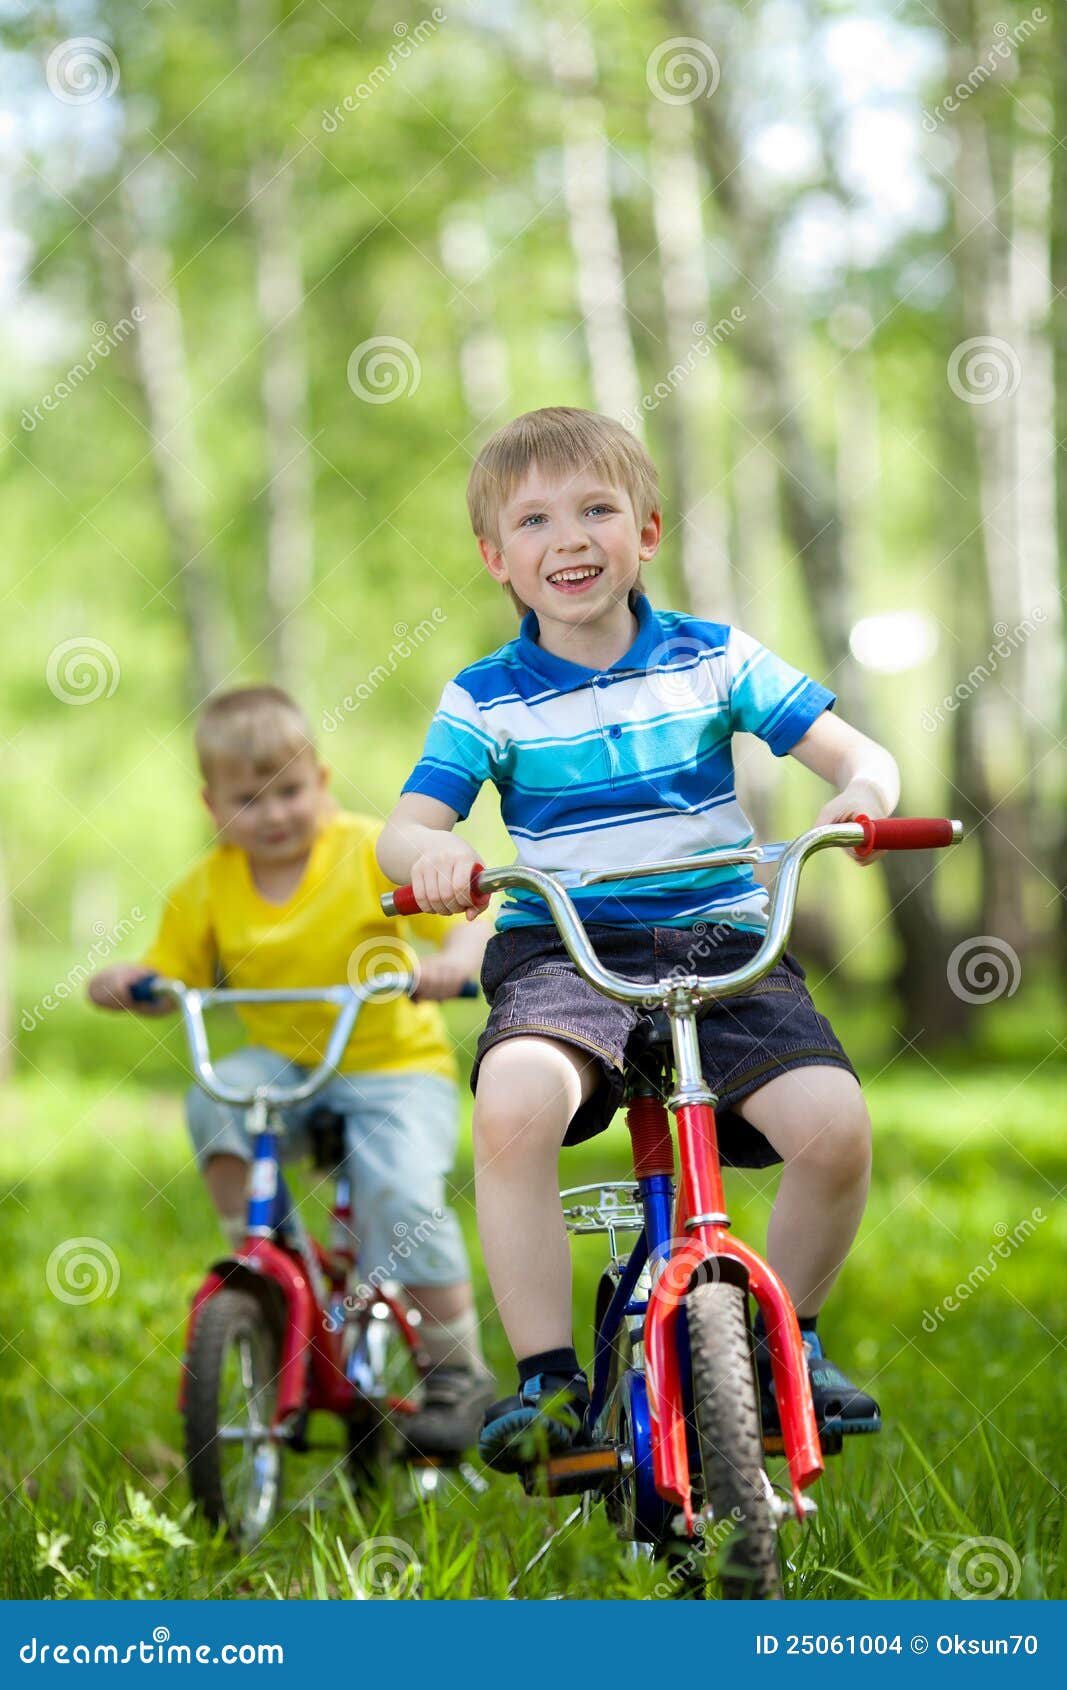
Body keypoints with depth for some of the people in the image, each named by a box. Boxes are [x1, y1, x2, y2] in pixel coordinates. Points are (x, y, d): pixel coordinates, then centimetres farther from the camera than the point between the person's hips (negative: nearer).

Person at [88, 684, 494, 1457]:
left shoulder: (374, 853, -11)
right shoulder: (208, 889, -2)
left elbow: (470, 919, -15)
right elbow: (172, 980, 6)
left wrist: (454, 962, -37)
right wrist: (127, 983, -17)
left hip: (395, 1062, -3)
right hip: (283, 1065, 3)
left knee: (405, 1198, -25)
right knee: (214, 1104, -29)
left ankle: (459, 1373, -7)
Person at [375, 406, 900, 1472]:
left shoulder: (713, 660, 7)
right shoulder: (486, 699, 5)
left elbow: (857, 751, 2)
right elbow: (403, 830, -3)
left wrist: (863, 789, -23)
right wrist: (431, 852, -29)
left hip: (721, 939, 1)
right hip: (562, 948, -1)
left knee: (833, 1125, -23)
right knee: (514, 1104, -35)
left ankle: (787, 1336, 7)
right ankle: (547, 1380, -20)